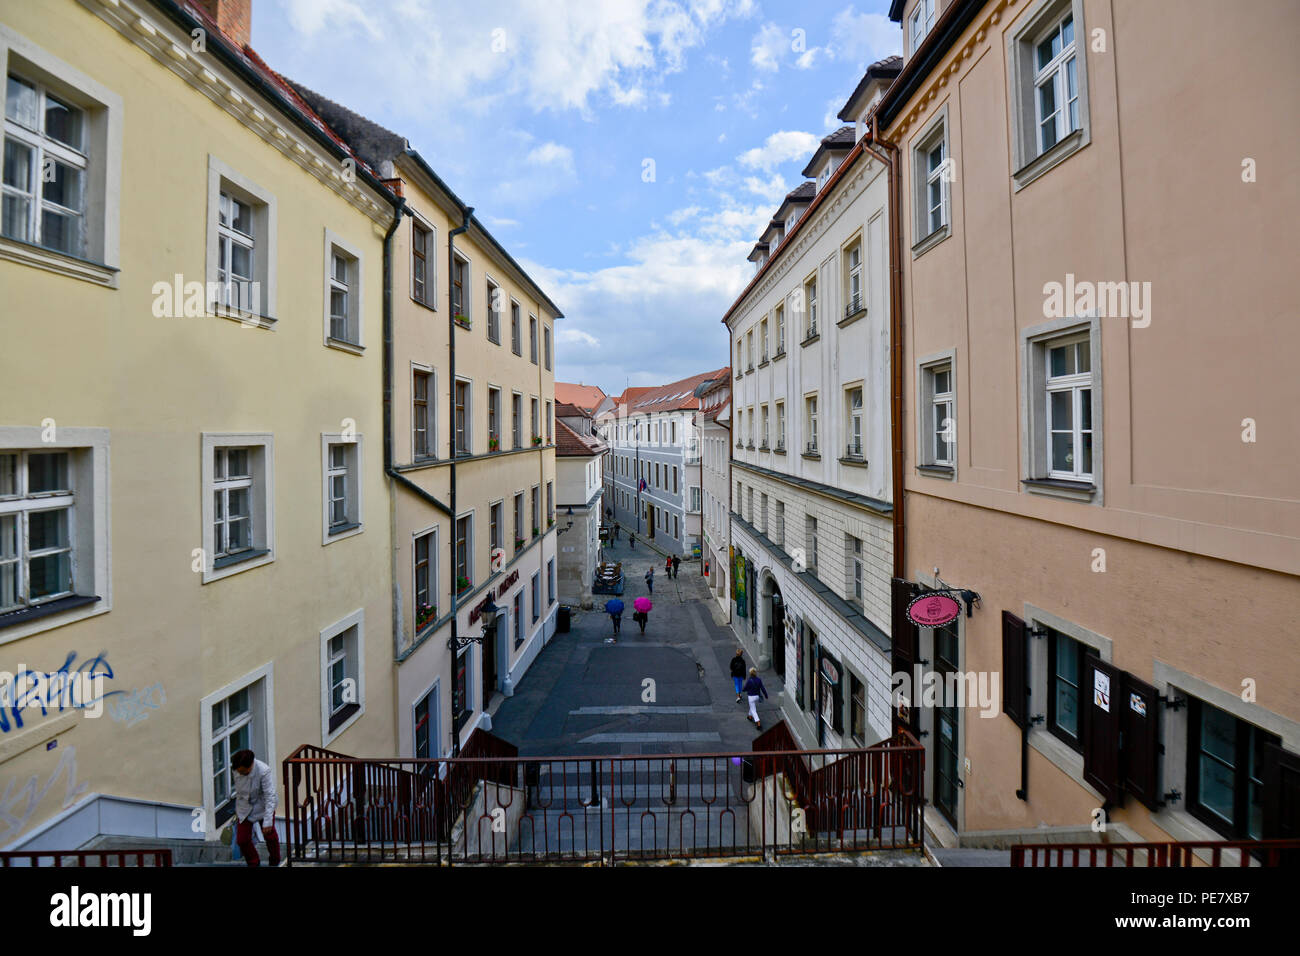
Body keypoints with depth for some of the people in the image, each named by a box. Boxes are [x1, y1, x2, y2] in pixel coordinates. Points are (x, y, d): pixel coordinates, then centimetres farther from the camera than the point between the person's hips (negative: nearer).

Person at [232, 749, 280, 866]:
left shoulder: (265, 771, -31)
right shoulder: (237, 770, -16)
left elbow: (270, 796, -29)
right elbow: (238, 790, 6)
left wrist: (268, 821, -30)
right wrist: (237, 810, 16)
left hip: (262, 807, -4)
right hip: (244, 808, 4)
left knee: (269, 836, 4)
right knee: (242, 840, 3)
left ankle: (275, 862, 31)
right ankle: (254, 863, 29)